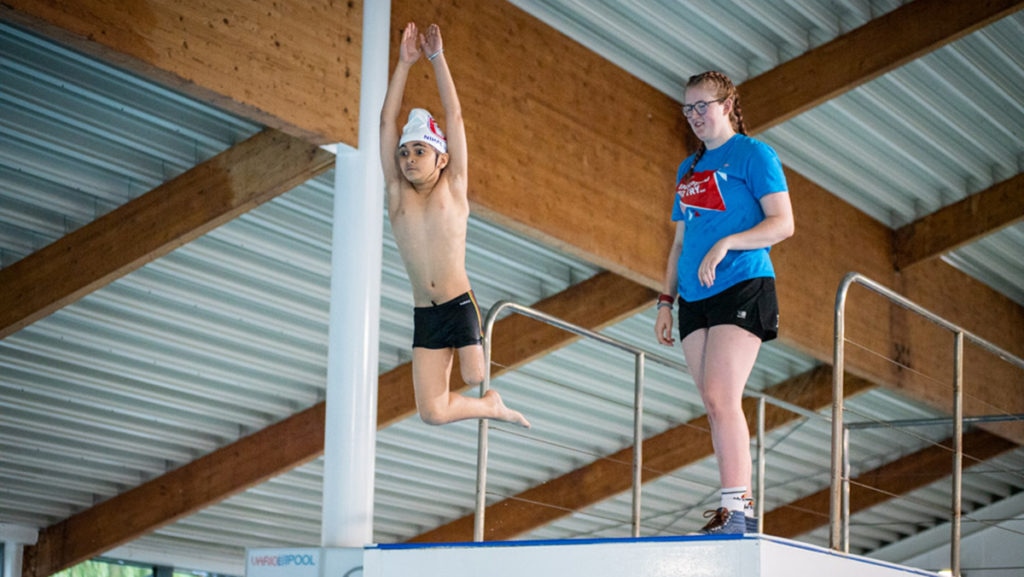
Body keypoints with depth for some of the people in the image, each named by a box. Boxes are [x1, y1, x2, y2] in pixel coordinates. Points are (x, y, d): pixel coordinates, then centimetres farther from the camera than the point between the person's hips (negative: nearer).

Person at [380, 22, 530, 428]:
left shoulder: (454, 187, 2)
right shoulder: (398, 193, 6)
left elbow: (454, 115, -2)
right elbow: (387, 122, 3)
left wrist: (437, 59, -2)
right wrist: (405, 63, 1)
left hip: (460, 304, -2)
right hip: (424, 315, 2)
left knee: (477, 380, -9)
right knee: (432, 413, -4)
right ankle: (492, 408, 26)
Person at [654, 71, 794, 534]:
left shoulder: (753, 154, 1)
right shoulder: (688, 169, 21)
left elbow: (783, 223, -8)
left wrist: (725, 244, -19)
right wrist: (666, 301, 15)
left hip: (742, 287, -7)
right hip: (695, 297, 7)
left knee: (720, 398, -18)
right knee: (716, 405, 2)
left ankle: (736, 510, -19)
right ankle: (740, 509, 5)